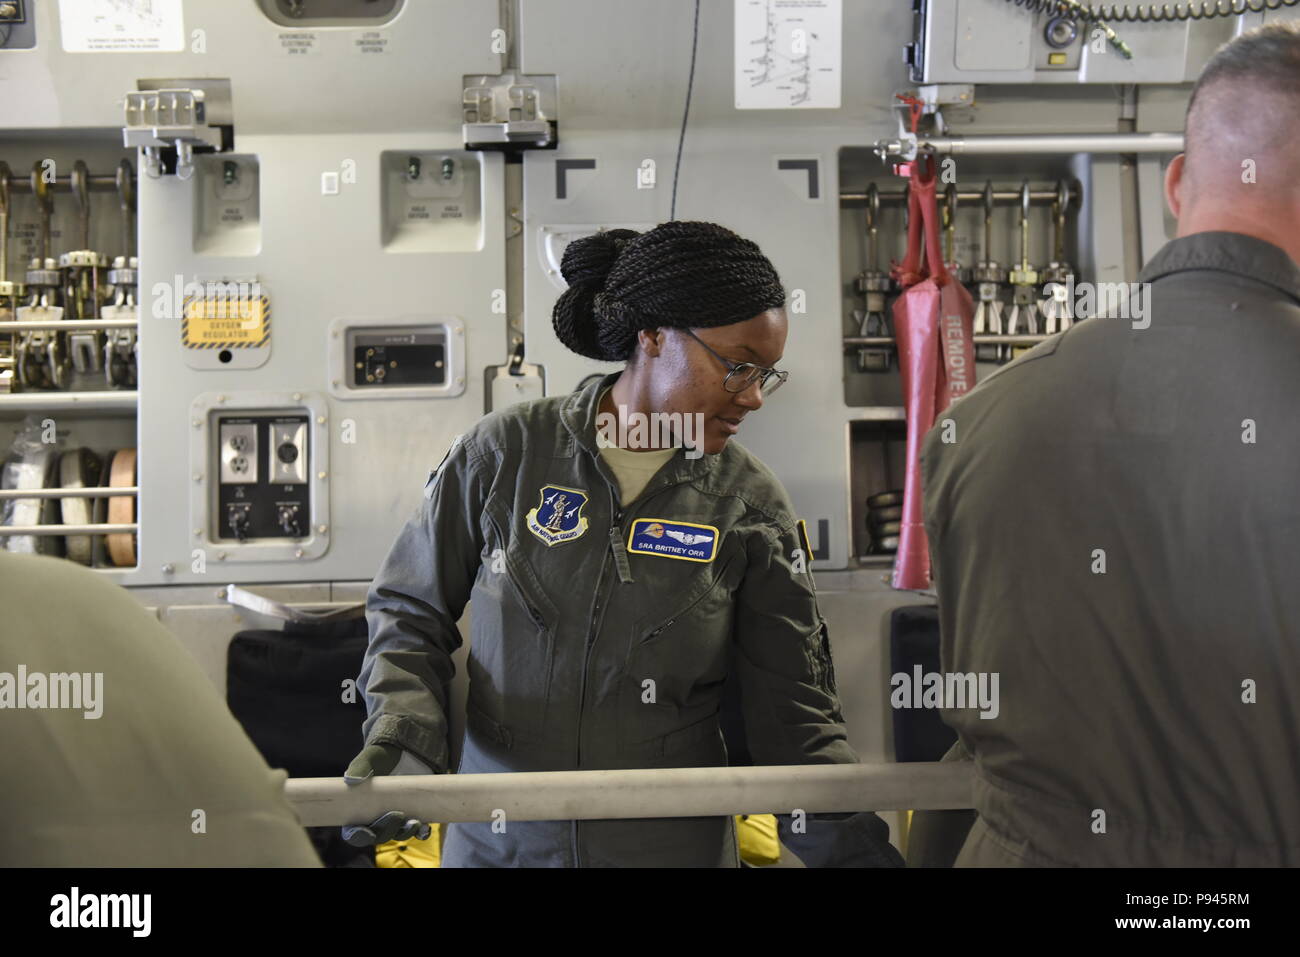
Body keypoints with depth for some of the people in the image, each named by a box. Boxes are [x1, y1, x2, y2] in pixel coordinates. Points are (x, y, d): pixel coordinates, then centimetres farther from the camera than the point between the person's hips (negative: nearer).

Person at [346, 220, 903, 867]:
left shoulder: (749, 504, -6)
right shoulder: (507, 452, -8)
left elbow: (793, 707, -5)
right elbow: (409, 612, 2)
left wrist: (854, 840, -16)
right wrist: (401, 734, -14)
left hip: (675, 842, 1)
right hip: (500, 839, 0)